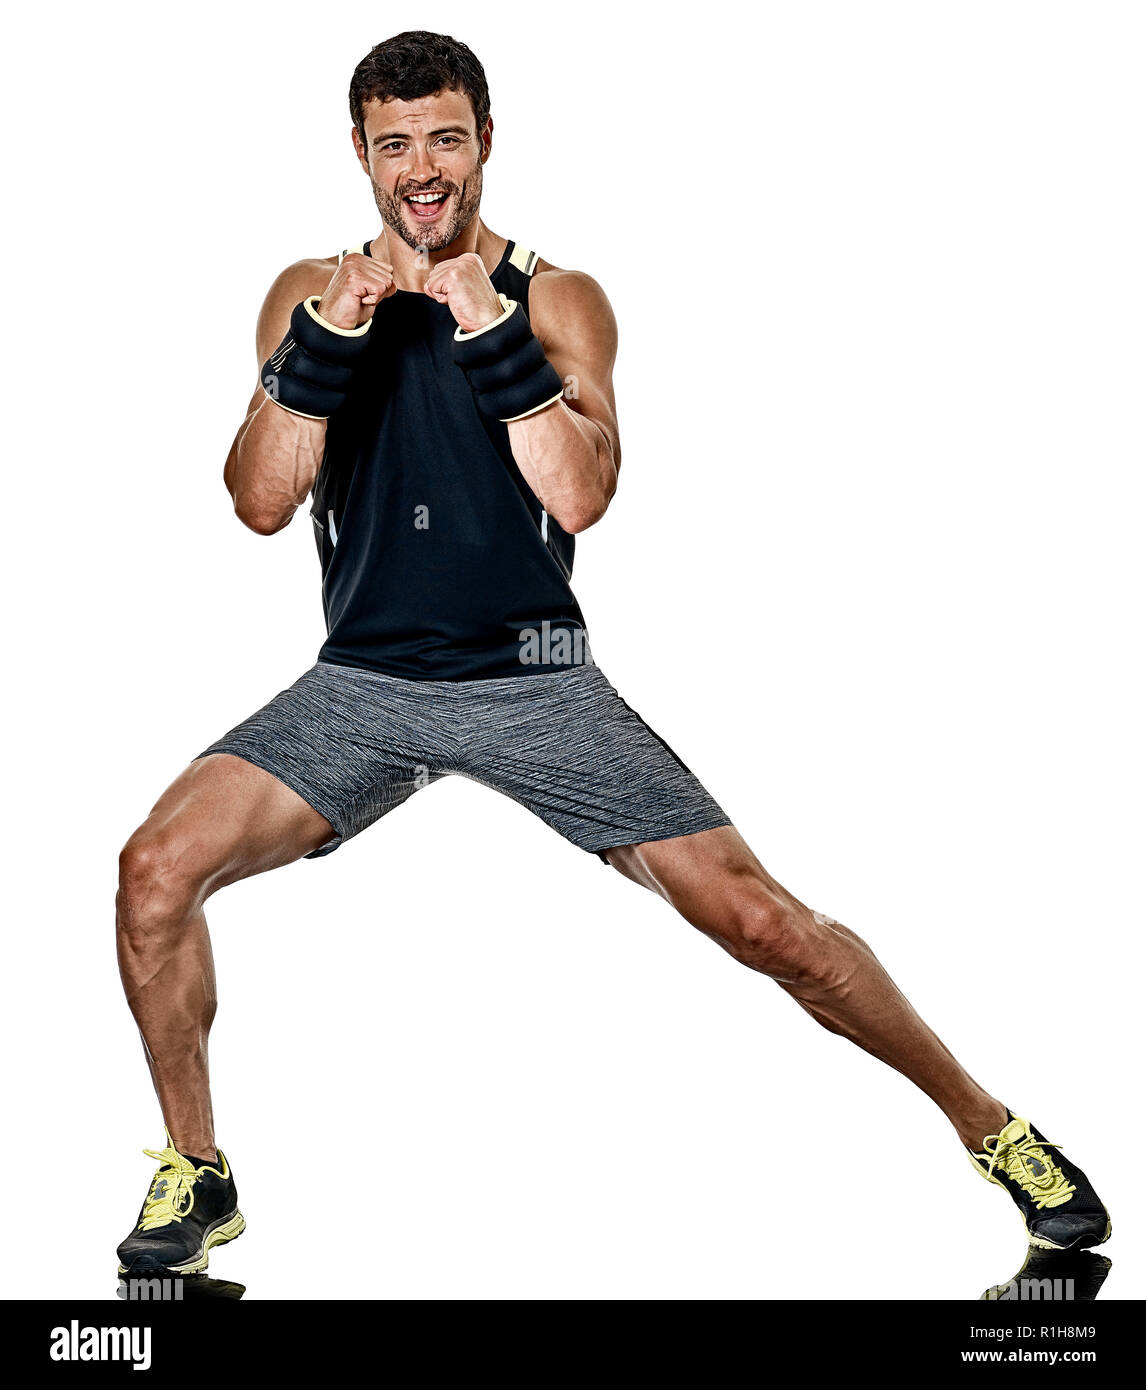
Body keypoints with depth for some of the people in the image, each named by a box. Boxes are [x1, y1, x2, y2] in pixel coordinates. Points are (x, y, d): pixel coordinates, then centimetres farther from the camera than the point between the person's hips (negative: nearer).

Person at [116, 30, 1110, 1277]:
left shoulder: (558, 299, 1)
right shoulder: (312, 293, 6)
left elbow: (579, 497, -13)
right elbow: (262, 501, -4)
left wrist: (489, 330, -20)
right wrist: (329, 336, -17)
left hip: (534, 683, -1)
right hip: (362, 684, 2)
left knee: (759, 918, -7)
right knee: (156, 869, -18)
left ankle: (988, 1126, 13)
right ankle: (195, 1175, 2)